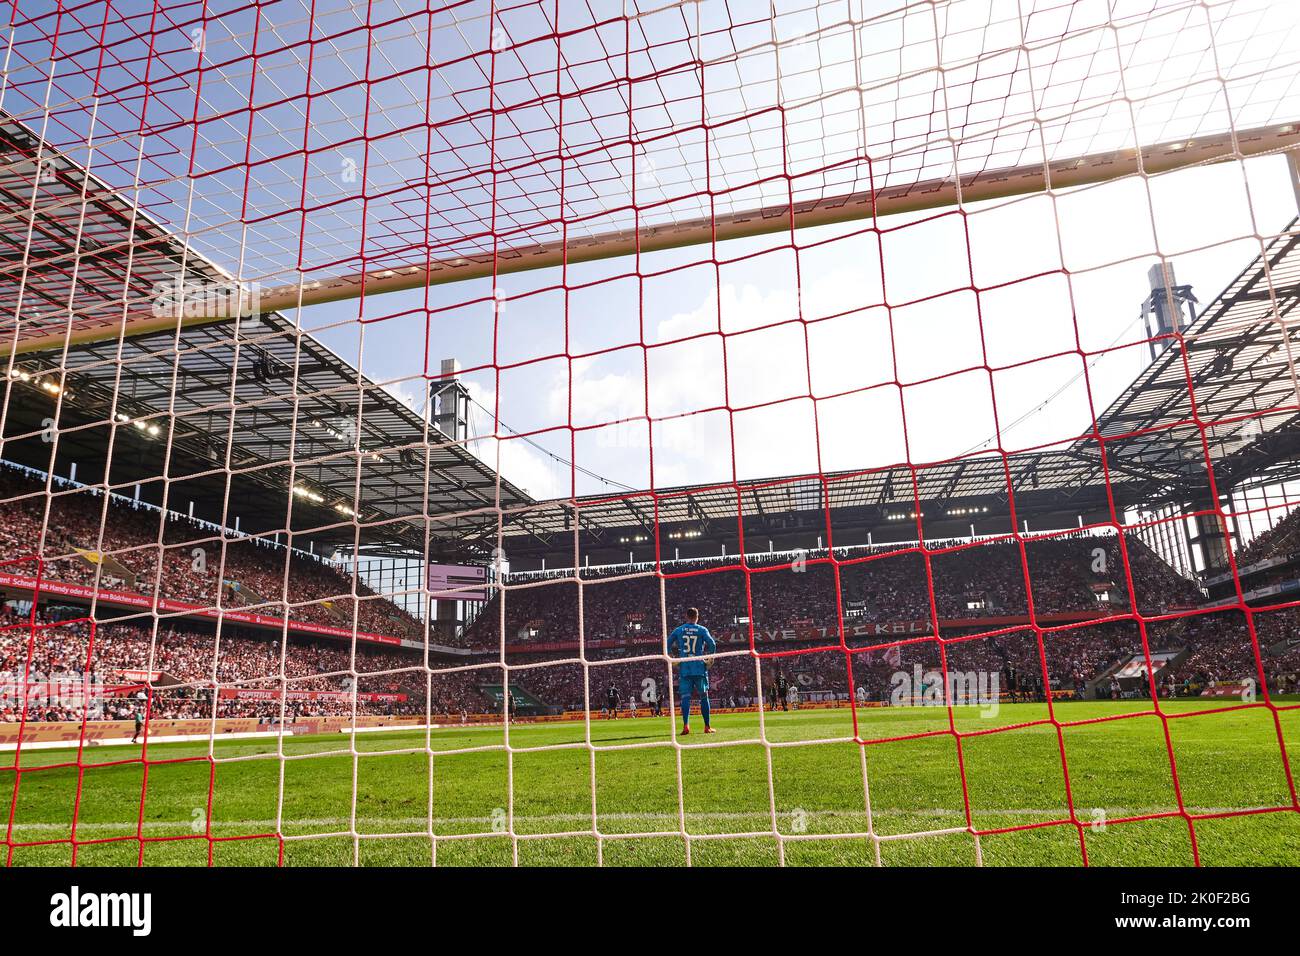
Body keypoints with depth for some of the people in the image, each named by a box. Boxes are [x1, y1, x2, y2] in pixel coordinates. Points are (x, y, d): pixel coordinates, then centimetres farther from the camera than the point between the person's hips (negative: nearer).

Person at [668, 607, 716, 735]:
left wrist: (673, 659, 13)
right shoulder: (702, 630, 1)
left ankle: (685, 725, -15)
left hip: (684, 668, 1)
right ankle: (707, 727, 11)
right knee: (704, 697, 8)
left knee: (685, 697, -1)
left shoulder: (678, 630, 7)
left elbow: (667, 645, 5)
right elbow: (712, 645, -9)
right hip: (699, 667, -1)